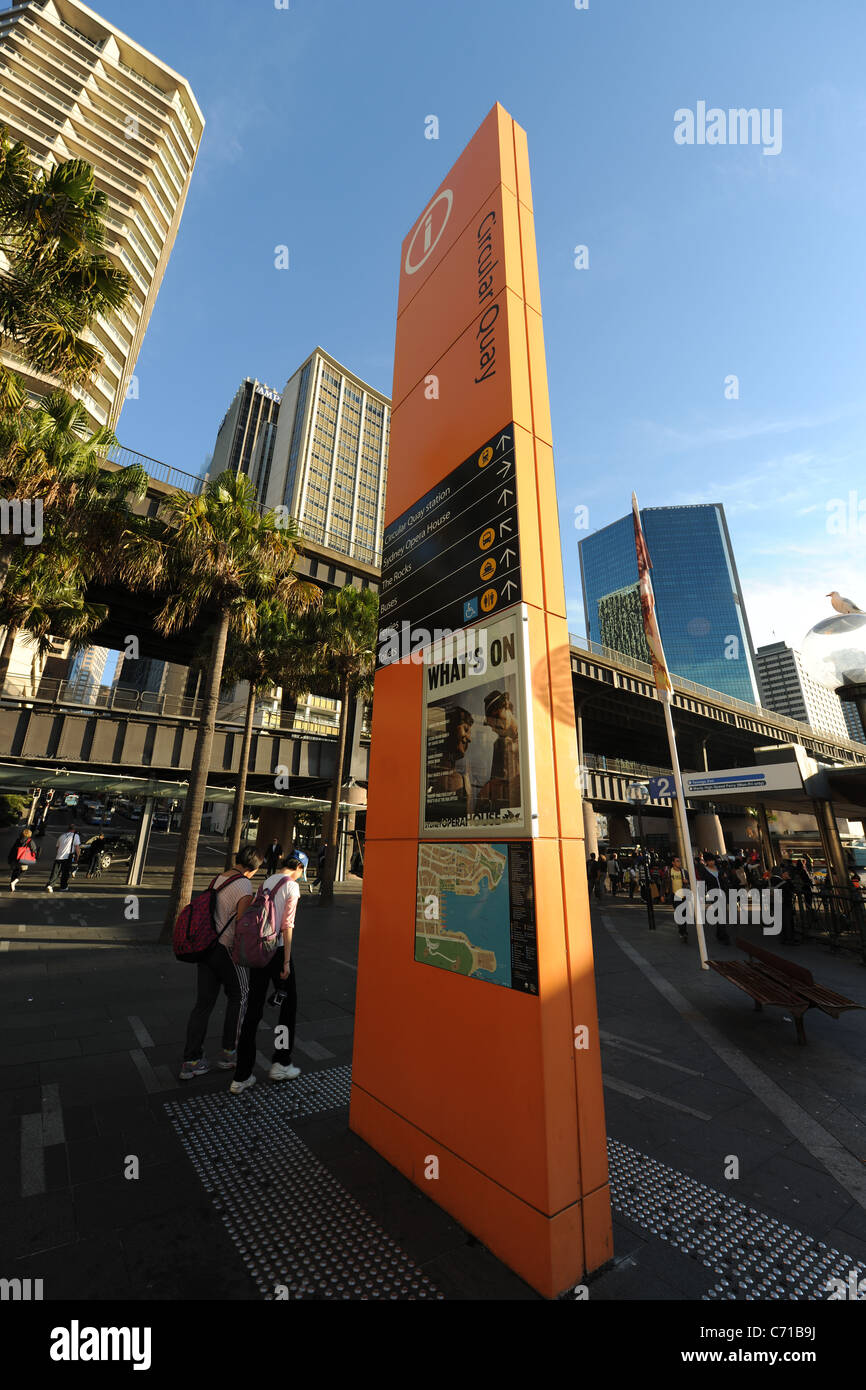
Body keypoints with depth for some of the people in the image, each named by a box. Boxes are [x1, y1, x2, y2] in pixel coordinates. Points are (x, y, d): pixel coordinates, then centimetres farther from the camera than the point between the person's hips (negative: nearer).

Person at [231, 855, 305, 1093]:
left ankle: (241, 1077, 18)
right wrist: (287, 961, -10)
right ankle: (280, 1064, 24)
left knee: (253, 1009, 13)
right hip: (277, 949, -6)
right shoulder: (292, 886, -12)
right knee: (289, 1004, 14)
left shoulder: (266, 882, 9)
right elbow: (287, 925, -15)